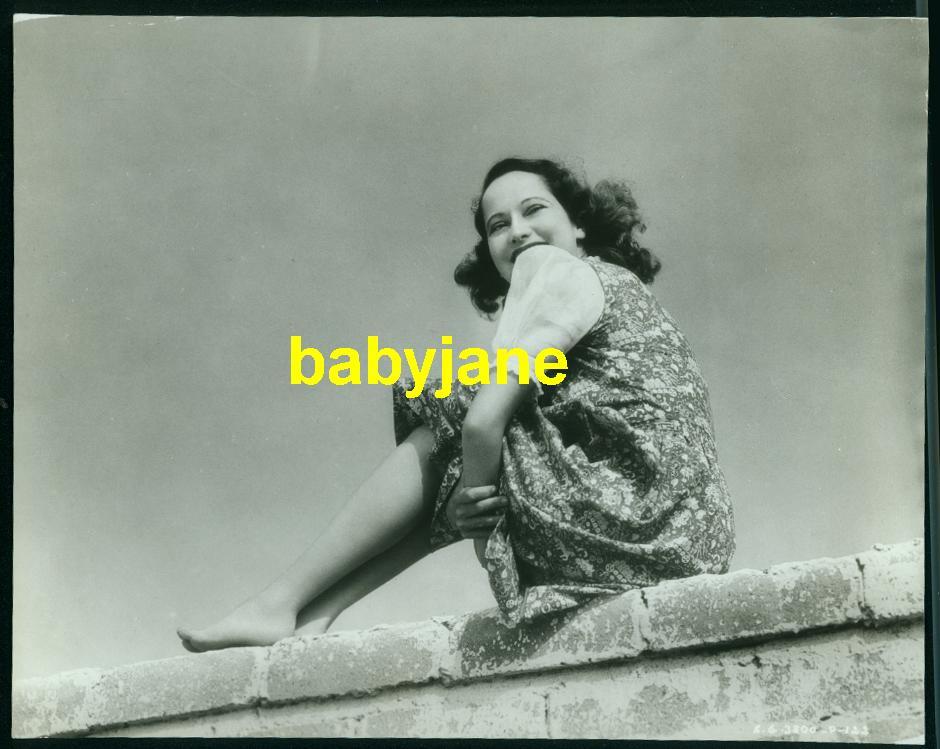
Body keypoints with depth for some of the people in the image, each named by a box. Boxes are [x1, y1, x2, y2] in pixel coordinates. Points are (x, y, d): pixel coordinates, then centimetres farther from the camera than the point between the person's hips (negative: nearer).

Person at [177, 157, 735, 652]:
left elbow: (485, 420, -17)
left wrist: (472, 499, -2)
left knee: (436, 443, 4)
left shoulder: (557, 269, -3)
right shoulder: (617, 283, 25)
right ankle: (314, 614, 13)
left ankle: (283, 605, 7)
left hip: (633, 523, -9)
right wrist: (467, 503, -1)